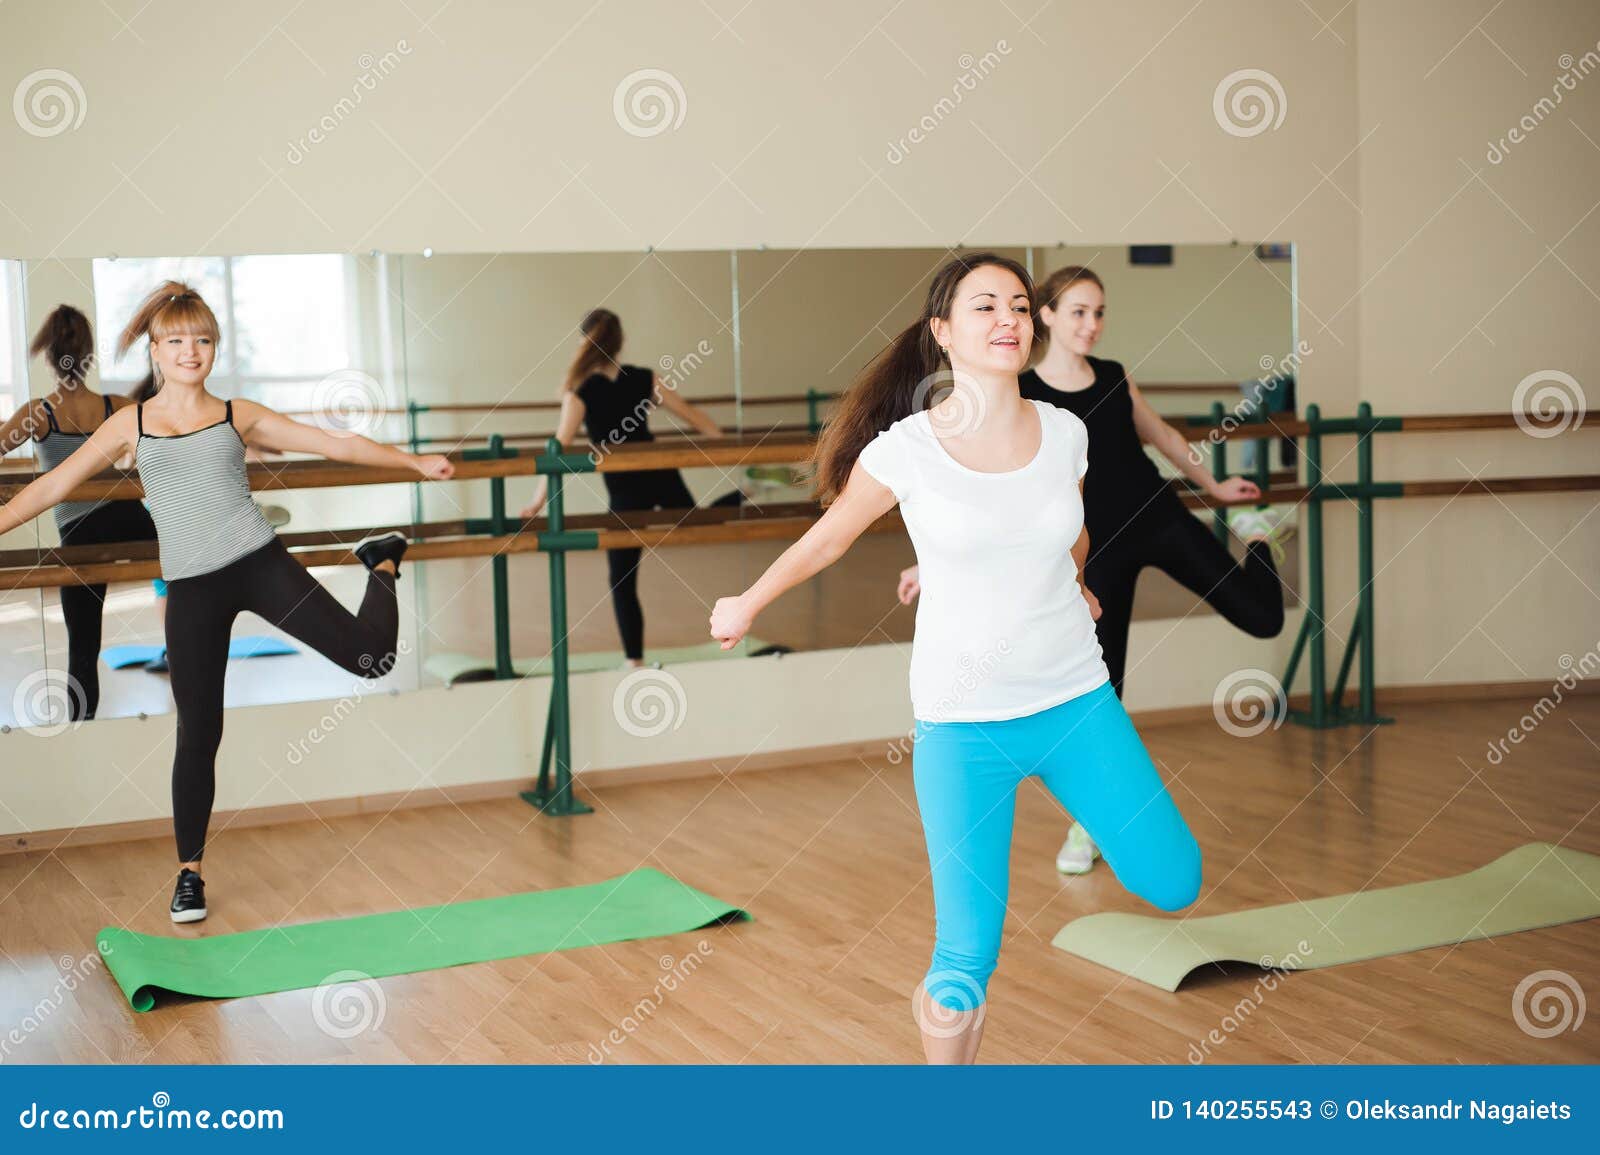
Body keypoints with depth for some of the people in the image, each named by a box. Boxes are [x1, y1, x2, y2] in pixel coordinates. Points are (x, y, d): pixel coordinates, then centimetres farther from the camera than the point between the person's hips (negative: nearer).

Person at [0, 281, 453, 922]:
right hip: (191, 588, 1)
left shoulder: (239, 415, 8)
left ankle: (383, 564, 24)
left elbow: (335, 444, 6)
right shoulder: (130, 424, 9)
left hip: (259, 563, 0)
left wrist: (414, 461, 1)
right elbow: (51, 486, 9)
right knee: (198, 733, 2)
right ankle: (189, 872, 20)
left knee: (370, 654, -12)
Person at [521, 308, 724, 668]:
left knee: (622, 581, 7)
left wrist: (537, 503, -10)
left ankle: (635, 661, 9)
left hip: (625, 490, -4)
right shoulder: (644, 378, 0)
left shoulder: (579, 393, -11)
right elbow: (692, 414, 6)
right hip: (660, 475, 4)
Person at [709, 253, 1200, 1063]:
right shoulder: (905, 448, -12)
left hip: (1075, 700, 4)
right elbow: (827, 537, 6)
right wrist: (746, 605, 18)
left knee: (1173, 884, 5)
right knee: (967, 957, -5)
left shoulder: (1065, 434, -3)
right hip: (964, 722, -3)